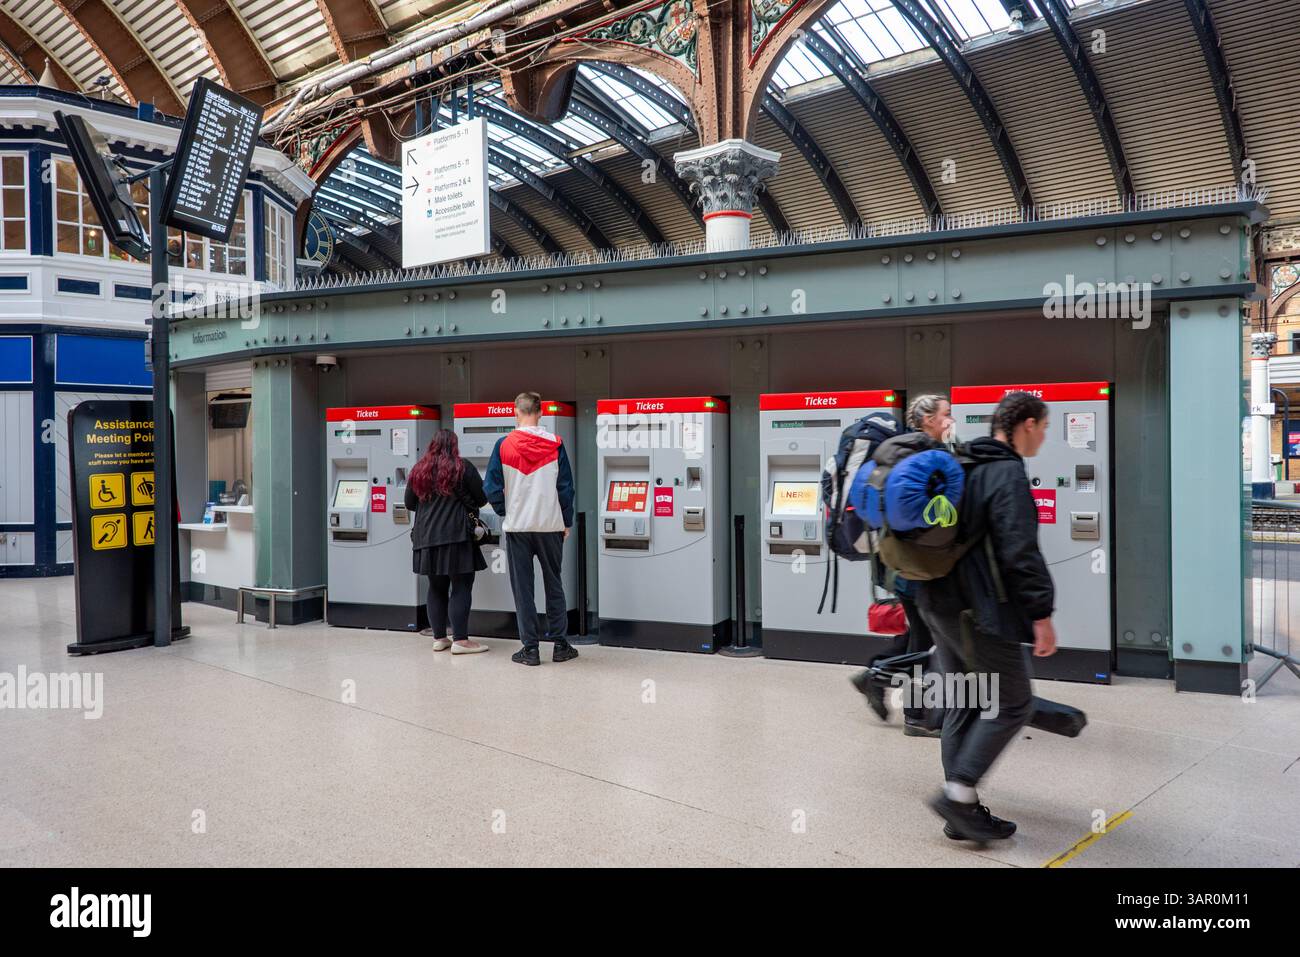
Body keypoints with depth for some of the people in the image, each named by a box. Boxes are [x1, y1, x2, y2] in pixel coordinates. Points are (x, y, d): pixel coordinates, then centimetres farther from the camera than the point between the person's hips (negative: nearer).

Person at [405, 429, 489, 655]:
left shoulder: (419, 470, 9)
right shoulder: (463, 467, -4)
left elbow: (409, 504, 15)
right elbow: (482, 498, 0)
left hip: (427, 537, 5)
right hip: (456, 536, -5)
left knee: (436, 588, 13)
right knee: (461, 587, -2)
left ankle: (439, 638, 15)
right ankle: (460, 640, -5)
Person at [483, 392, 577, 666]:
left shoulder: (503, 445, -5)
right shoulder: (555, 444, -4)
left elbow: (492, 488, -4)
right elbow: (565, 487, -2)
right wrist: (567, 522, 8)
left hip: (517, 526, -1)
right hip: (550, 525, 1)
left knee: (522, 588, 7)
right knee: (554, 585, 12)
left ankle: (530, 648, 9)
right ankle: (560, 645, 15)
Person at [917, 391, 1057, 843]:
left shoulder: (964, 465, 15)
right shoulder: (1008, 472, -14)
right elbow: (1020, 551, -22)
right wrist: (1041, 614, -19)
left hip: (941, 602, 10)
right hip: (978, 608, -9)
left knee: (961, 705, 14)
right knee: (1012, 704, 2)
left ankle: (962, 812, 20)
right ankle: (958, 794, 0)